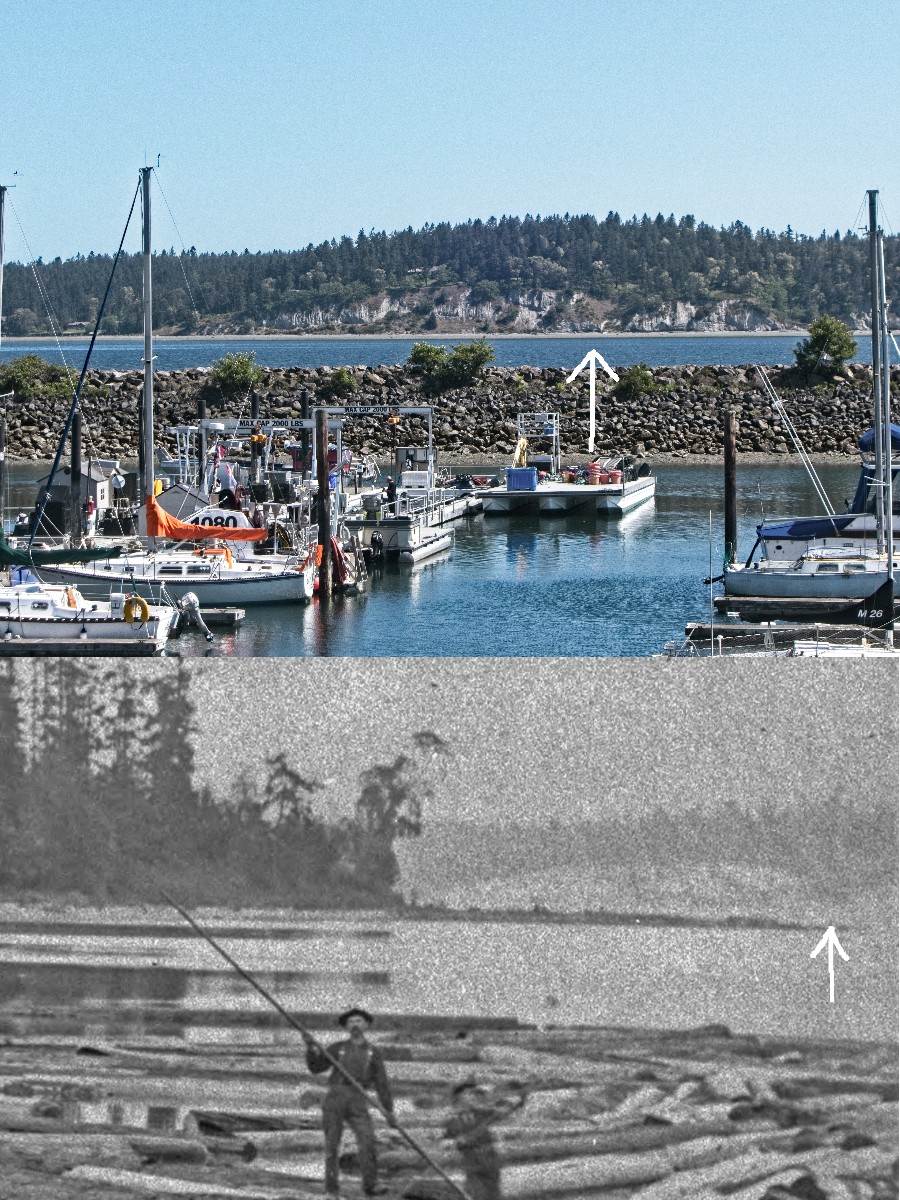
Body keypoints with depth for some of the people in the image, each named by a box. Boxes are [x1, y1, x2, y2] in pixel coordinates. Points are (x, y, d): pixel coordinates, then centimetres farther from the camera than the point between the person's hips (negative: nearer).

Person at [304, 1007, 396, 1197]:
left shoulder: (373, 1052, 15)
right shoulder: (337, 1048, 15)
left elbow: (382, 1084, 11)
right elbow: (316, 1067, 9)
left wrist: (389, 1111, 4)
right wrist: (312, 1049, -9)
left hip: (357, 1101, 0)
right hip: (335, 1097, 0)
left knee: (367, 1141, -16)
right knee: (332, 1144, -2)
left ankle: (370, 1185, -13)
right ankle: (331, 1189, 4)